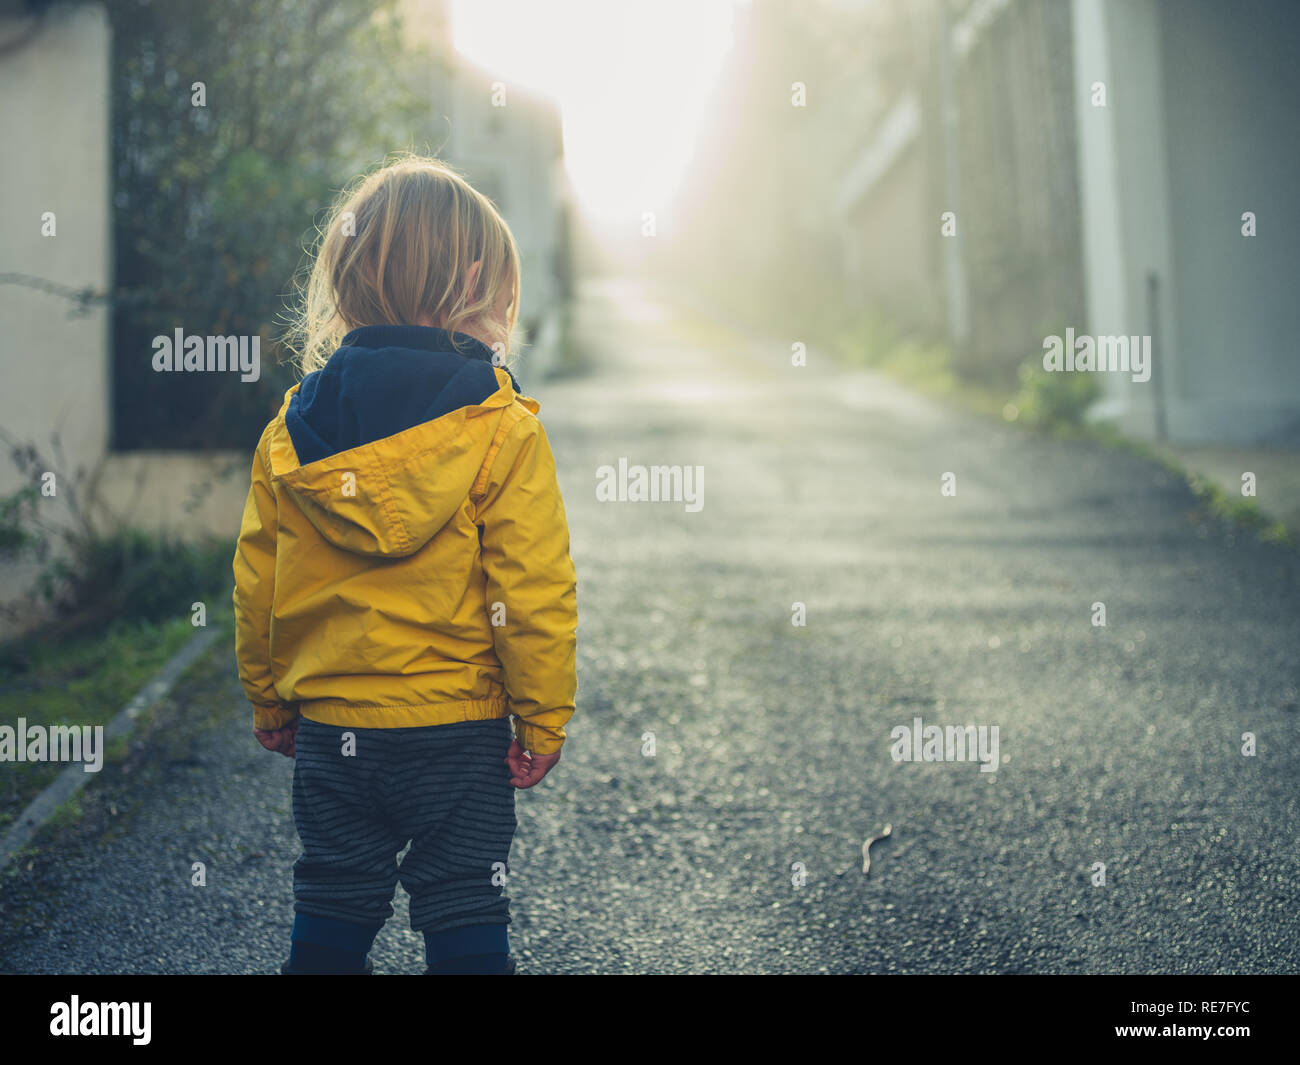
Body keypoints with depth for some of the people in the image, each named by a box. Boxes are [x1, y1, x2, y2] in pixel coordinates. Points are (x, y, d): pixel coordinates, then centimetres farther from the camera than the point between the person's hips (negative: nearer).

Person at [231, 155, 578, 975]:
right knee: (466, 923, 8)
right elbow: (534, 593, -13)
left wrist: (271, 705, 17)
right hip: (456, 733, -3)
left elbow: (256, 588, 5)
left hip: (329, 731, 4)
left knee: (331, 921, 16)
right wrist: (543, 720, -2)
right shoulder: (503, 431, -13)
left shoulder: (292, 429, -1)